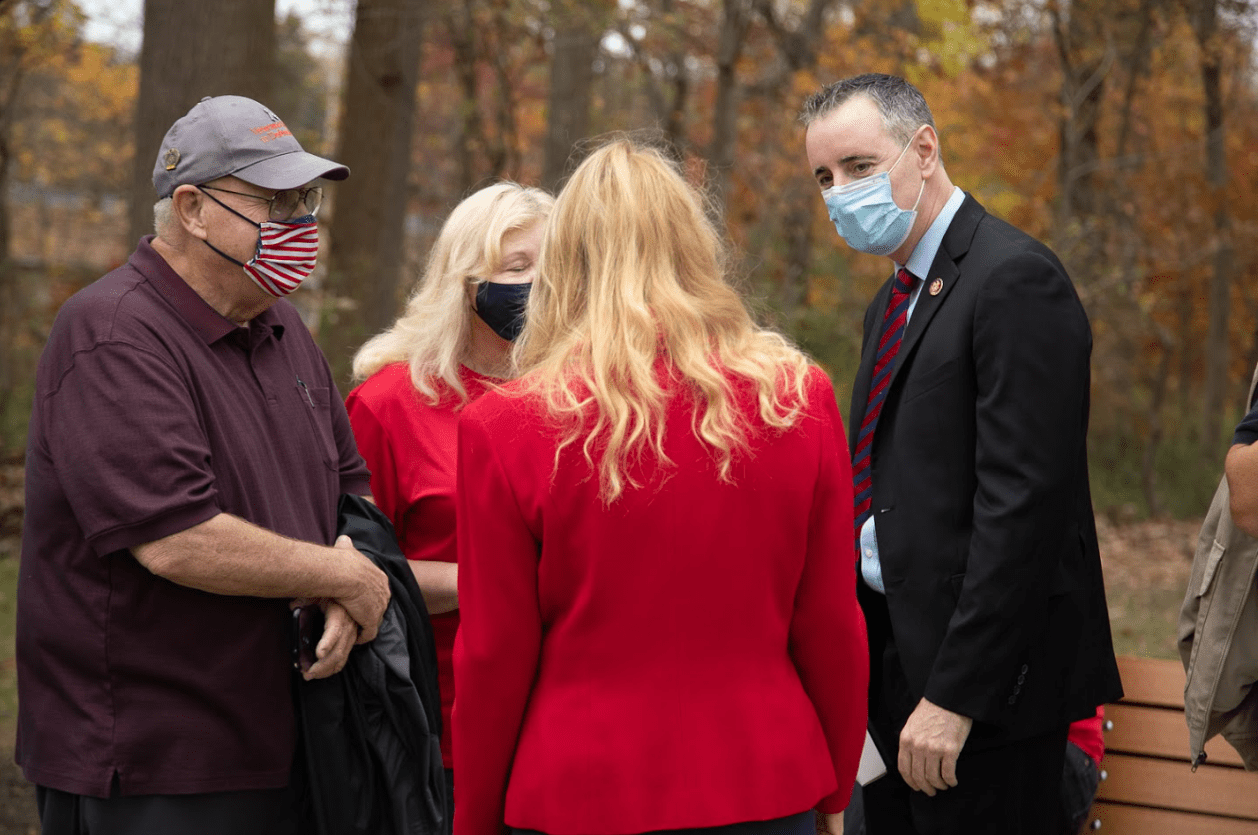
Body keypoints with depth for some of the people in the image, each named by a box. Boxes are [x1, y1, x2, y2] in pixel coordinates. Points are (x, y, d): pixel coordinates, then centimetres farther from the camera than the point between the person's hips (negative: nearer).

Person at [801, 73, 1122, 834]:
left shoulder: (1016, 279, -14)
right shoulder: (895, 300, 17)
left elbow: (1022, 504, -21)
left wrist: (954, 695, -22)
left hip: (987, 681, -9)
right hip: (895, 656, 9)